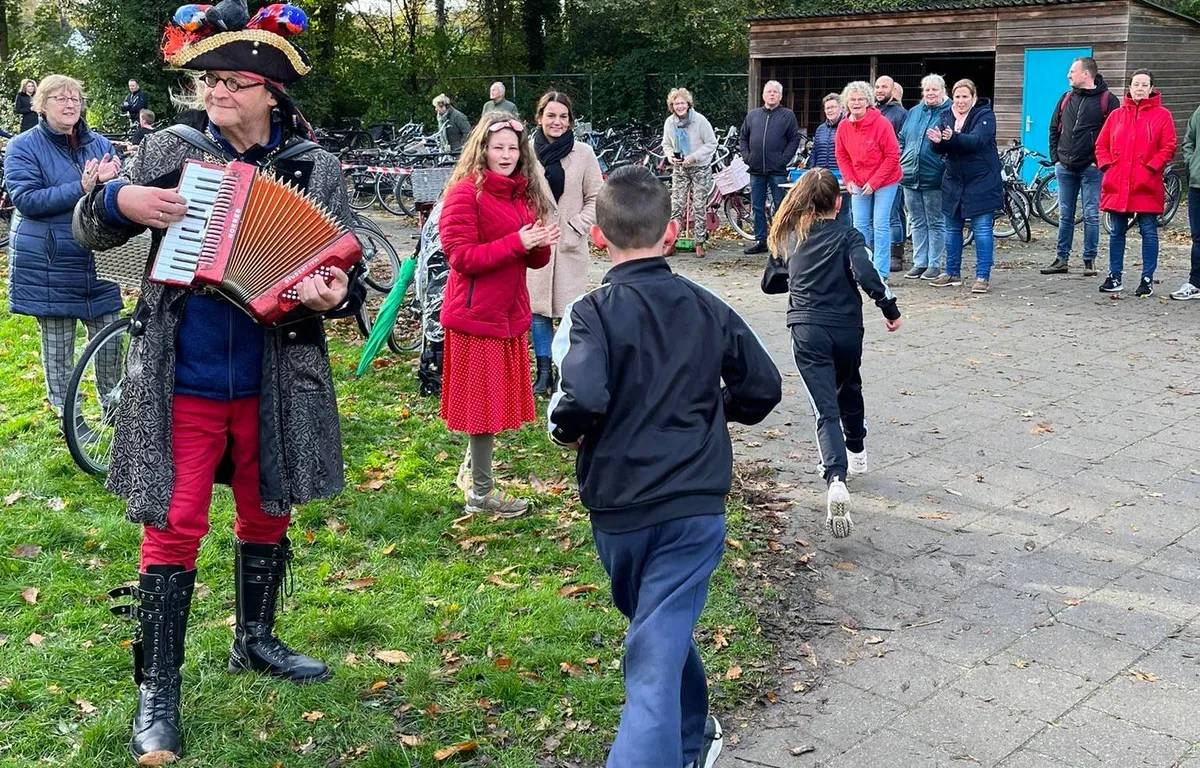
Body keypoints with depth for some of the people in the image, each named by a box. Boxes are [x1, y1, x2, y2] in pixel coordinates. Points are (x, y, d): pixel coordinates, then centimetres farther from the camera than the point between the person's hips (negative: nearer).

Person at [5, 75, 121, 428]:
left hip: (97, 260, 4)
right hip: (49, 264, -3)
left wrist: (109, 180, -16)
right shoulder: (23, 147, -3)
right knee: (57, 343, 3)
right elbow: (26, 199, -14)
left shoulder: (99, 144, 9)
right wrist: (80, 189, -23)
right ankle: (68, 416, 16)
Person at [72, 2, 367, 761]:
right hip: (180, 382, -1)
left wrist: (333, 293, -26)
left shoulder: (317, 169, -3)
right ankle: (158, 690, 11)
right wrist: (120, 200, -17)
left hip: (274, 383, 2)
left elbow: (347, 271, -3)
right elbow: (88, 228, 5)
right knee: (174, 527, 0)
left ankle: (255, 640, 40)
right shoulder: (170, 149, -3)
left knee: (267, 516, 17)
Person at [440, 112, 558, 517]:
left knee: (500, 396, 16)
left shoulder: (522, 193, 11)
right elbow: (460, 257, -19)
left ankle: (472, 468, 35)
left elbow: (532, 260, 14)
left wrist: (542, 244, -9)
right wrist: (517, 242, -24)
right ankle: (481, 492, 13)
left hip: (511, 312, 8)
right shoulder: (465, 192, -13)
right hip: (477, 313, -8)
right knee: (483, 399, 1)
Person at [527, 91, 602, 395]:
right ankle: (544, 373, 17)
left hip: (570, 244, -1)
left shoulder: (583, 153, -1)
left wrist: (576, 227, -7)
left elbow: (595, 198, 3)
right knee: (537, 308, 6)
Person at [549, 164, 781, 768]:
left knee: (660, 633, 24)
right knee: (657, 659, -2)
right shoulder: (709, 309, 2)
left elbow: (583, 398, -26)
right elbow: (763, 386, 8)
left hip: (619, 509, -1)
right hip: (696, 506, 1)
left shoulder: (593, 312, -11)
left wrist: (563, 428, -5)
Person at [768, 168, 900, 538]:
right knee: (849, 390, 29)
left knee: (825, 409, -8)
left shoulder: (789, 236, 9)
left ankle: (836, 479, -30)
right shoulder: (847, 235, -1)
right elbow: (866, 274, -17)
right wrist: (891, 309, -8)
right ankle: (856, 453, 49)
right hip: (847, 329, 0)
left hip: (807, 331, 0)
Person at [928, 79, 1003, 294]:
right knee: (952, 229, 12)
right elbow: (940, 149, -2)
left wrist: (953, 137, -44)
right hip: (953, 183, 6)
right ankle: (952, 272, 23)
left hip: (981, 183, -6)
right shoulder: (947, 117, 7)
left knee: (982, 229, -4)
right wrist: (937, 141, -27)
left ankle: (983, 276, 0)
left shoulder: (984, 115, -8)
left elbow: (977, 140, -26)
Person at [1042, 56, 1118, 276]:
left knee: (1091, 216, 0)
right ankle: (1061, 260, 13)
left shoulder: (1107, 100, -5)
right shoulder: (1066, 99, 11)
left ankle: (1089, 261, 7)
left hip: (1091, 169, -5)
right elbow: (1054, 129, 17)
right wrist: (1055, 158, 8)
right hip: (1065, 168, 5)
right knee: (1065, 216, 8)